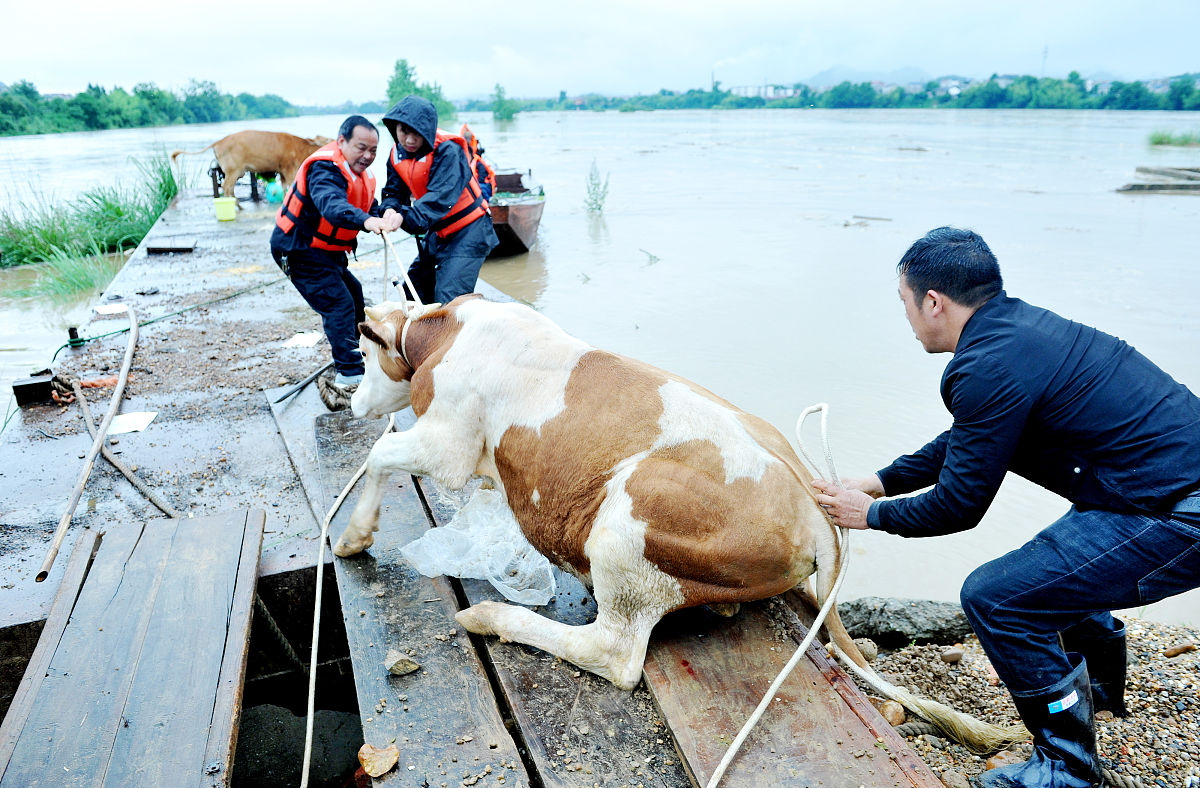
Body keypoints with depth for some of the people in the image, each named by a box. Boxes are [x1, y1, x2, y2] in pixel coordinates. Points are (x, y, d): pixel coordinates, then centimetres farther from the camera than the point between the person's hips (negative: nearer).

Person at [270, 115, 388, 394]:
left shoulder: (359, 172, 8)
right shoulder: (324, 169, -26)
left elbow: (371, 208, 6)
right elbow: (331, 205, -46)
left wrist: (382, 219, -16)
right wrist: (364, 220, -63)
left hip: (324, 249, 10)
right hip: (298, 250, -10)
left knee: (352, 292, 20)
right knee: (338, 302, -16)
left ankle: (357, 352, 39)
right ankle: (351, 372, -13)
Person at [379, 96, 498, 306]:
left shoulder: (447, 151, -23)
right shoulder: (398, 155, 1)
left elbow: (441, 196, -33)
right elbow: (394, 190, 1)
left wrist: (406, 217, -46)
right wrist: (391, 209, -24)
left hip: (467, 233, -8)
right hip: (438, 233, 8)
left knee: (449, 299, -18)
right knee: (414, 290, 14)